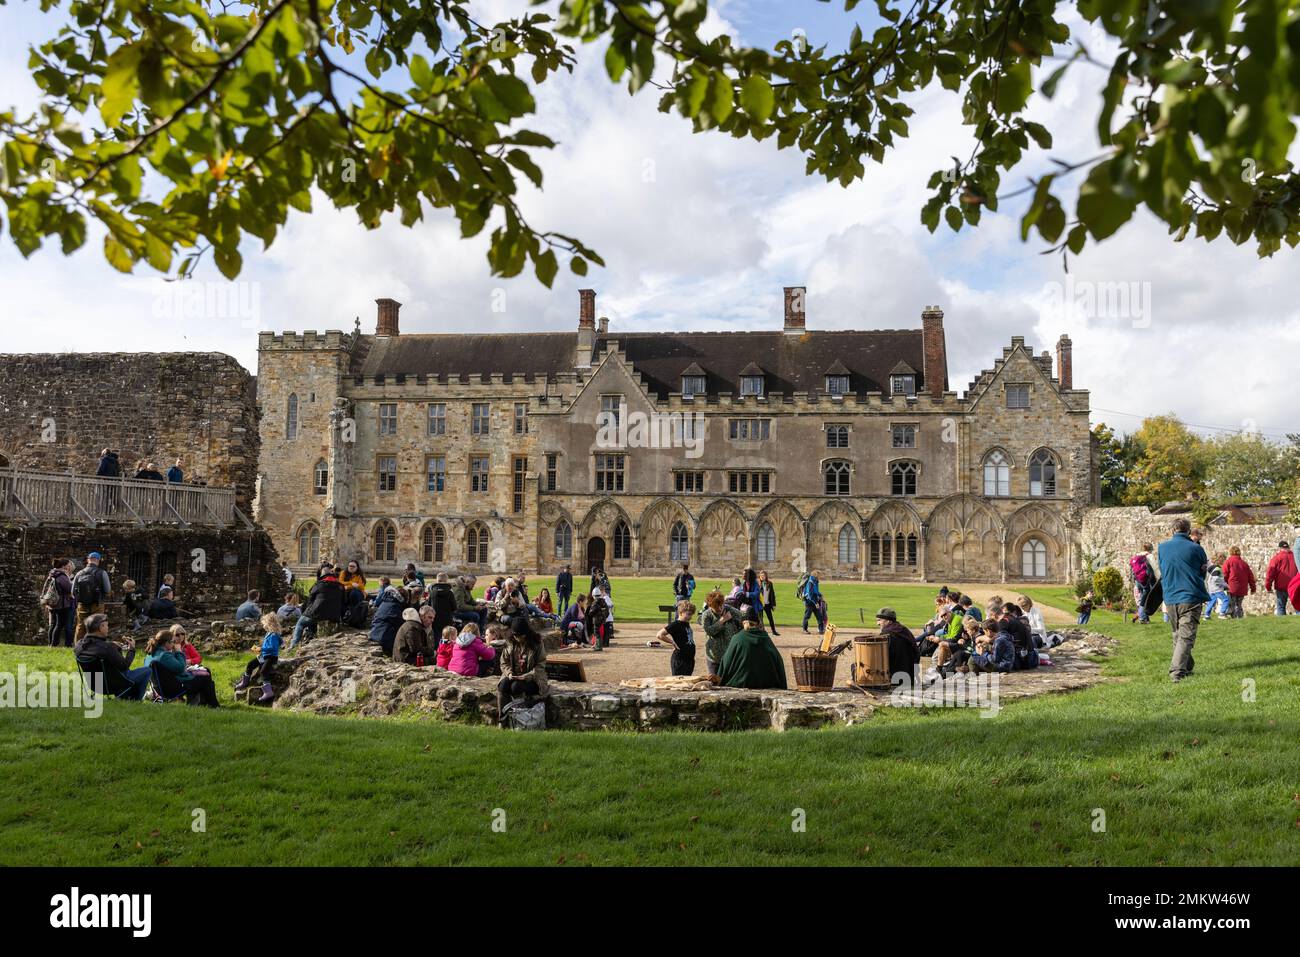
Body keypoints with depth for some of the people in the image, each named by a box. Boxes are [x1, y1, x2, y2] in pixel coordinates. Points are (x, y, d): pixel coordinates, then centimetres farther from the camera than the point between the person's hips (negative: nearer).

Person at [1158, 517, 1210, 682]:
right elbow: (1203, 573, 11)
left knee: (1178, 636, 18)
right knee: (1186, 636, -6)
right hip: (1191, 597, -4)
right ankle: (1177, 671, -18)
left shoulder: (1162, 547, 5)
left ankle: (1187, 667, 24)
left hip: (1170, 598, 4)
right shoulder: (1196, 549, -4)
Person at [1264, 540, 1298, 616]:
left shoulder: (1276, 558, -2)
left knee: (1281, 607, 3)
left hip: (1282, 587, -3)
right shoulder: (1295, 556, 7)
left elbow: (1270, 573, -6)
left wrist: (1268, 587, 0)